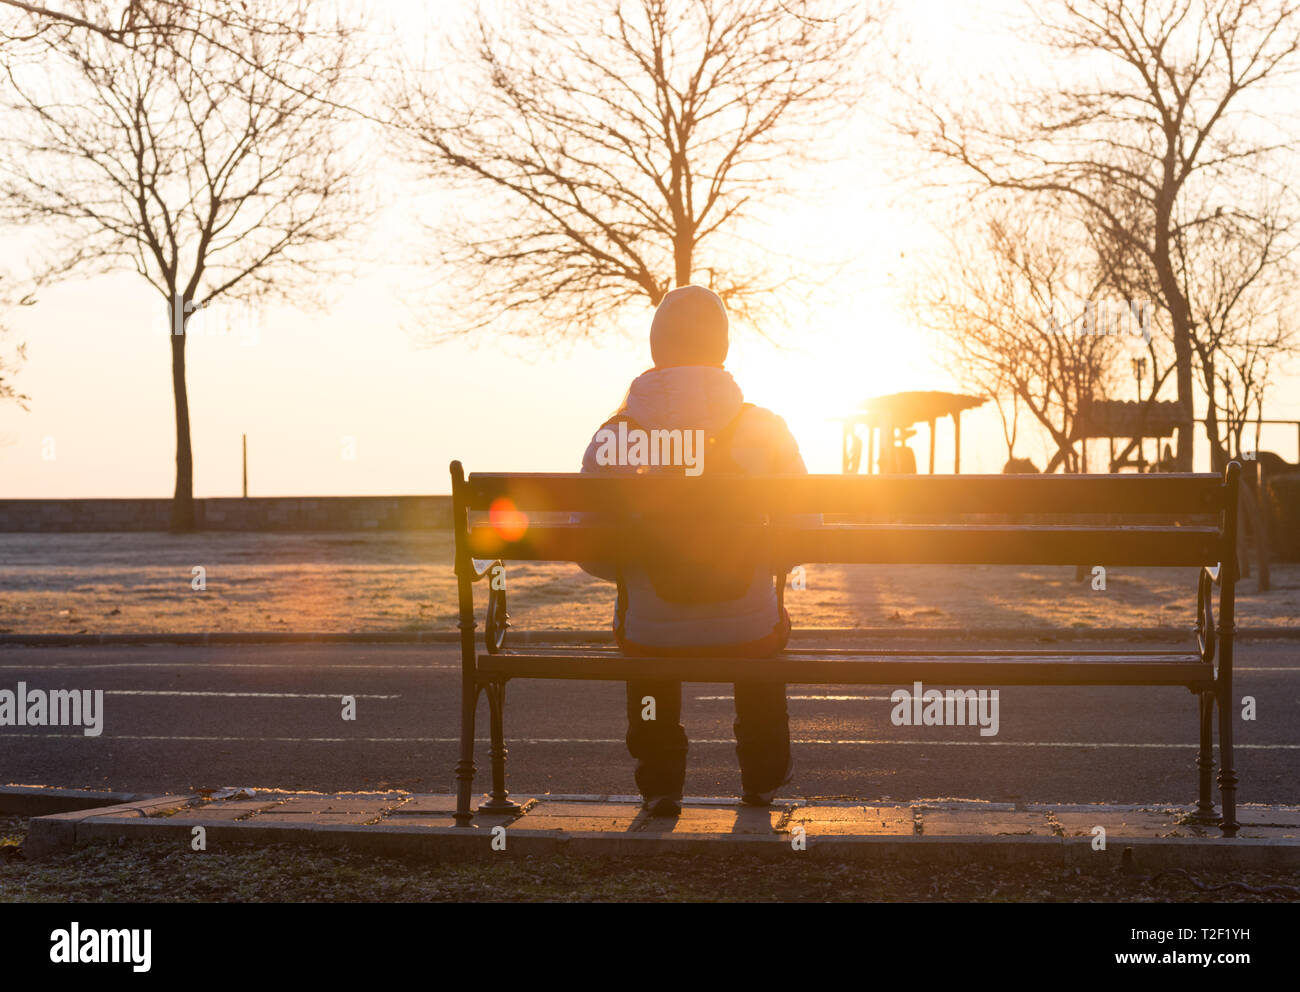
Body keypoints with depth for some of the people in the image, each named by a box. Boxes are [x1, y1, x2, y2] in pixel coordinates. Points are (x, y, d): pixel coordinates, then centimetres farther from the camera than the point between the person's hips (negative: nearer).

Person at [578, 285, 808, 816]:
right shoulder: (766, 429, -10)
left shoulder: (612, 438, -10)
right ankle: (762, 777, 47)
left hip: (652, 636, 0)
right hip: (747, 636, 0)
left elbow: (591, 554, -4)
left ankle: (660, 782, 39)